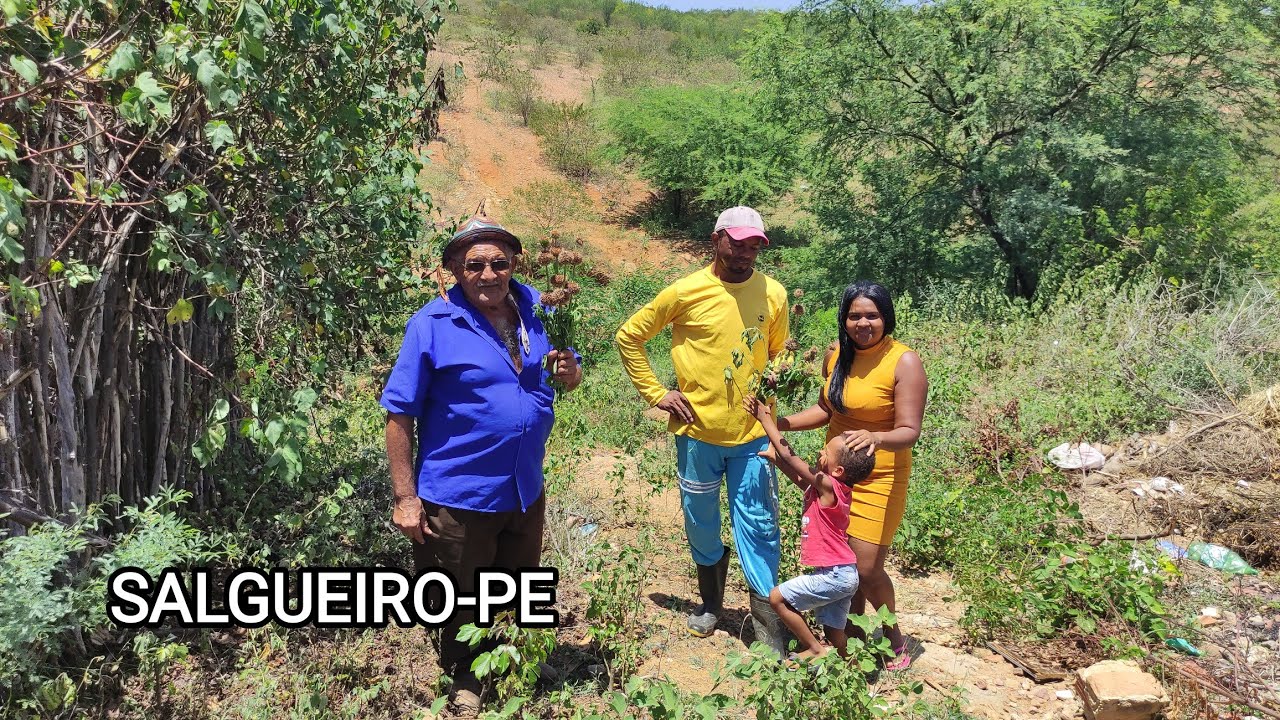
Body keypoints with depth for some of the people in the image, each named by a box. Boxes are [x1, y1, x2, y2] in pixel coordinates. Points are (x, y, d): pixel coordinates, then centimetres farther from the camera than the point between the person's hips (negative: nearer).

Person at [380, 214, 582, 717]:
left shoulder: (537, 309, -1)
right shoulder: (432, 325, -16)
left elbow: (568, 377, 11)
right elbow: (400, 416, -14)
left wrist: (570, 370, -14)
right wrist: (405, 498, -15)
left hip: (525, 490, 5)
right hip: (457, 497, -5)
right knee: (461, 601, 16)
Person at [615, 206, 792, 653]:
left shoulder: (773, 293, 0)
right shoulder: (686, 291, -8)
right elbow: (629, 336, 0)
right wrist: (656, 394, -4)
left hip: (753, 432, 1)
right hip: (698, 431, -1)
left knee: (759, 525, 3)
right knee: (700, 522, 15)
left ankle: (766, 615, 15)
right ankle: (711, 600, 38)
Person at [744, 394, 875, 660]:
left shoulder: (829, 486, -19)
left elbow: (791, 456, -18)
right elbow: (797, 475, 12)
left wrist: (766, 419, -13)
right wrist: (774, 457, -2)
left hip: (834, 575, -9)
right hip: (843, 573, 9)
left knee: (778, 598, -1)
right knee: (835, 634, 15)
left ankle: (816, 650, 7)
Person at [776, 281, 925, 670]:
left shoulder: (904, 362, -16)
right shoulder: (836, 353, 1)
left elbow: (909, 432, -19)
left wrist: (875, 437, -39)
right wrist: (781, 423, 2)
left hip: (878, 479, -5)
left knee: (866, 568, -4)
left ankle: (894, 638, 24)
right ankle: (851, 635, 32)